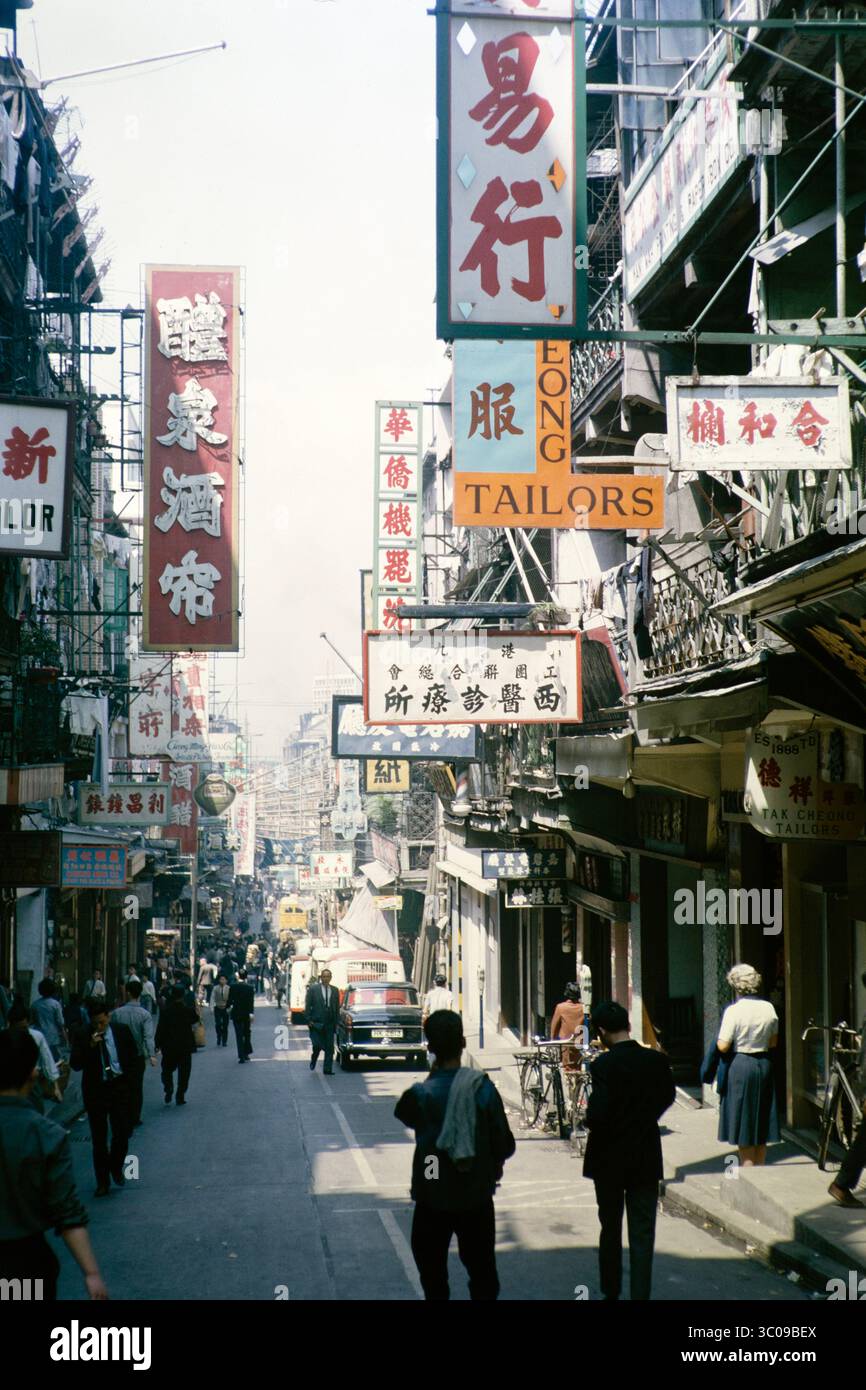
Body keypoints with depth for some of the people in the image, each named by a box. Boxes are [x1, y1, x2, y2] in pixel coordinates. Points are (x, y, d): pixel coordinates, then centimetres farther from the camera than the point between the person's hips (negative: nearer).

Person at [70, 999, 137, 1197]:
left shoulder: (122, 1031, -2)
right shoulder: (82, 1036, -7)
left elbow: (132, 1057, 11)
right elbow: (75, 1065, -14)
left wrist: (126, 1077, 3)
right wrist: (90, 1046, -24)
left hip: (119, 1086, 1)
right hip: (95, 1090, -1)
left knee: (122, 1133, -1)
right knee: (99, 1138, 4)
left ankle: (116, 1167, 27)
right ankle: (102, 1182, 15)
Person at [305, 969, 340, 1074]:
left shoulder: (335, 990, 9)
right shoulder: (313, 989, 0)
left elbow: (337, 1007, 12)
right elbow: (308, 1006, -1)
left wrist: (336, 1022, 5)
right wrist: (309, 1020, -7)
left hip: (330, 1023, 3)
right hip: (316, 1023, -3)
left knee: (329, 1047, 0)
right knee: (317, 1045, -8)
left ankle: (328, 1069, 6)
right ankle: (313, 1060, 24)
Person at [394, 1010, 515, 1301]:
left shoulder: (420, 1095, -15)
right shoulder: (484, 1089, -11)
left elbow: (404, 1114, 8)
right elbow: (505, 1146, -6)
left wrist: (433, 1075, 0)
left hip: (433, 1201, -1)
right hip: (477, 1198, 1)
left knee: (433, 1277, 12)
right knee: (482, 1271, 15)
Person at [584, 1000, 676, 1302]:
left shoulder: (603, 1065, -19)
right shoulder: (657, 1060, -5)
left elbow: (597, 1114, -24)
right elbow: (667, 1098, 13)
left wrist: (589, 1123, -3)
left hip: (609, 1159, -2)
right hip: (646, 1159, 2)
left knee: (610, 1229, 15)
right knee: (642, 1233, 5)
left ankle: (611, 1292, 25)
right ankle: (640, 1294, 1)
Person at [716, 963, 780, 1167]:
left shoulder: (734, 1010, -15)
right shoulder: (768, 1008, 1)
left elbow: (723, 1046, -15)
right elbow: (773, 1041, 11)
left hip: (740, 1066, -5)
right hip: (764, 1064, 5)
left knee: (742, 1123, 4)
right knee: (761, 1124, 14)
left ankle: (747, 1171, 5)